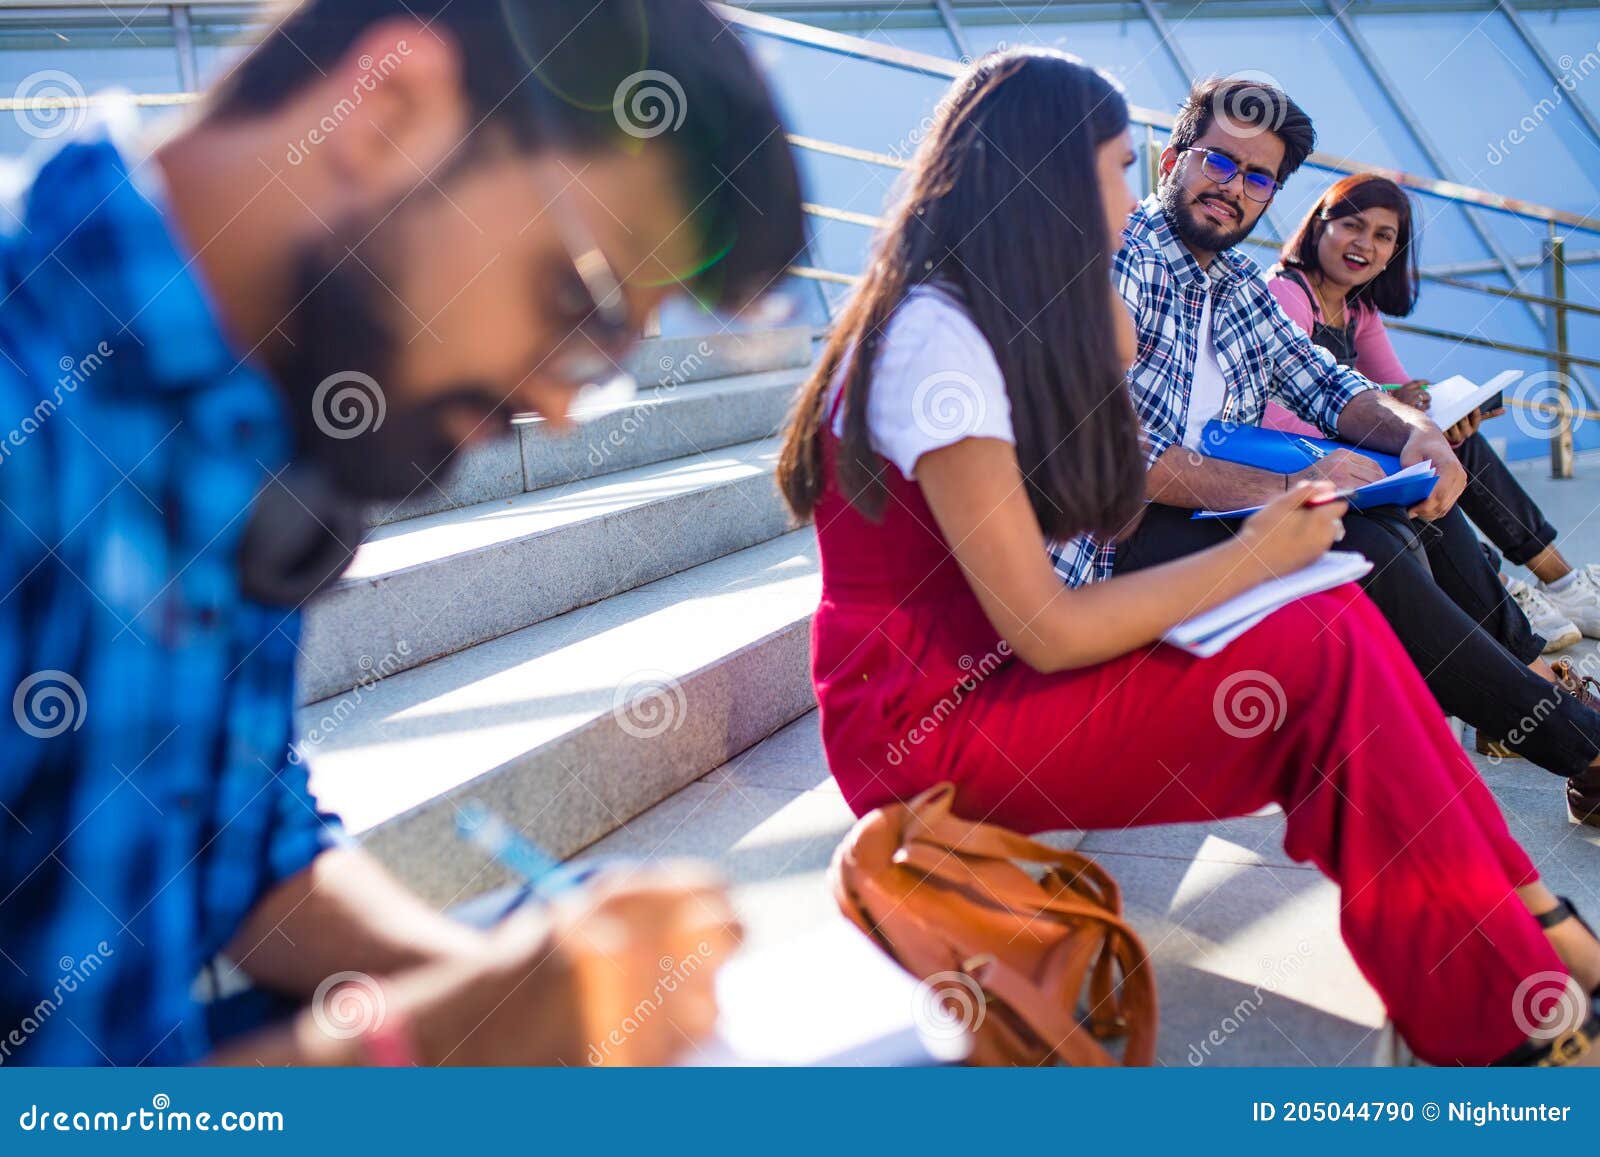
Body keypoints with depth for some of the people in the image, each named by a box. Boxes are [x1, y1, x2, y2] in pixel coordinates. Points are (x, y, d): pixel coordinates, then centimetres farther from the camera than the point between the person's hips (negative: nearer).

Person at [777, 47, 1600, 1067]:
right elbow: (1045, 630, -21)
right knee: (1322, 659, -19)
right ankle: (1510, 1024, -6)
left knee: (1337, 617, -5)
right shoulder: (934, 337, -21)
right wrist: (1255, 556, -13)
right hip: (922, 717, -9)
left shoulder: (999, 317, 9)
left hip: (988, 667, 9)